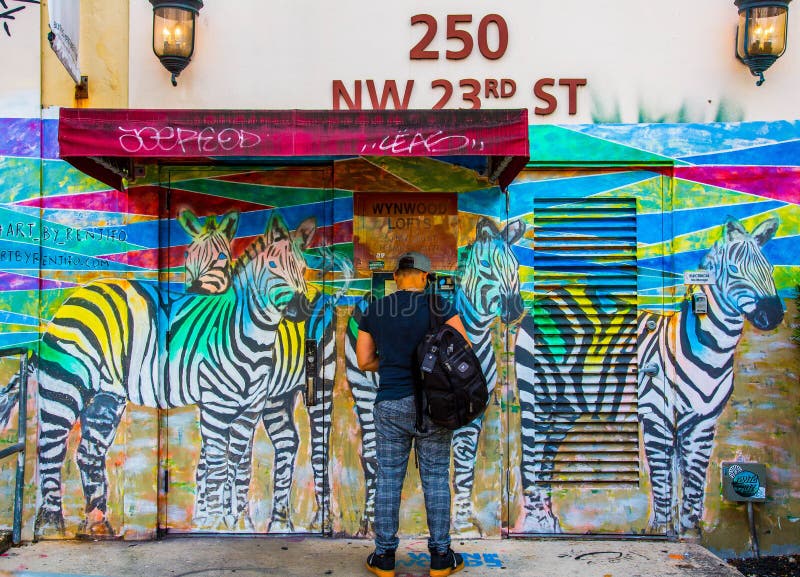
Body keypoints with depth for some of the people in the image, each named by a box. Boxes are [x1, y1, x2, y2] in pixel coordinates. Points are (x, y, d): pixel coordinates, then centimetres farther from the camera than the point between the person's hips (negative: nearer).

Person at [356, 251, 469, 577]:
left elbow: (364, 361, 8)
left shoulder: (374, 311, 5)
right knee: (436, 478, 8)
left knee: (388, 479, 9)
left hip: (390, 405, 2)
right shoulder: (438, 306, -4)